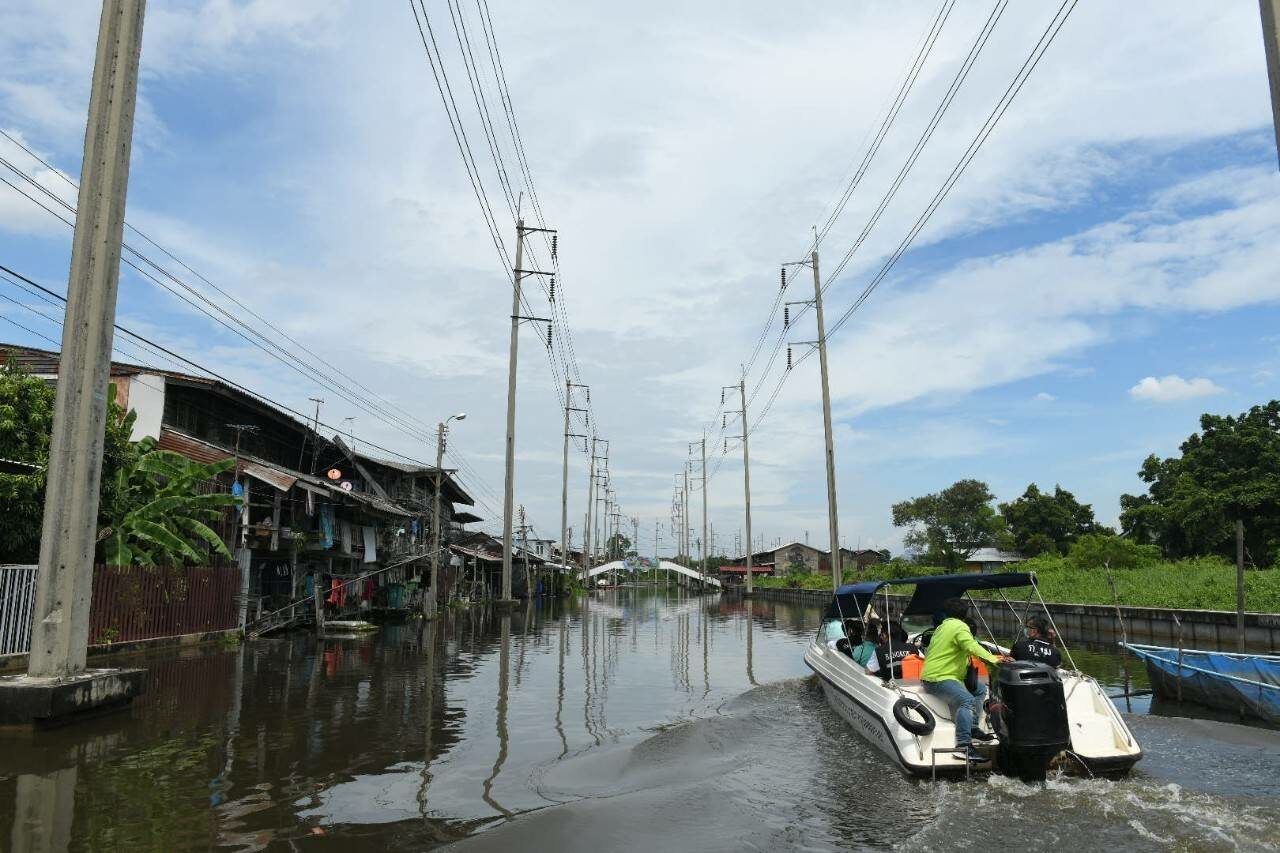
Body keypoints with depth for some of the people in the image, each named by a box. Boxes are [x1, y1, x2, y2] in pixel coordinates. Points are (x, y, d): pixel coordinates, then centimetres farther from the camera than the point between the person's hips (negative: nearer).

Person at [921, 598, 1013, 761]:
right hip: (937, 678, -11)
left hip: (935, 673, 11)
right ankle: (963, 745, -41)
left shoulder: (943, 626, 24)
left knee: (980, 689, 17)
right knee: (967, 700, -31)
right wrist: (994, 659, -26)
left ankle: (972, 727, 13)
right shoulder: (960, 627, -8)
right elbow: (972, 647, -24)